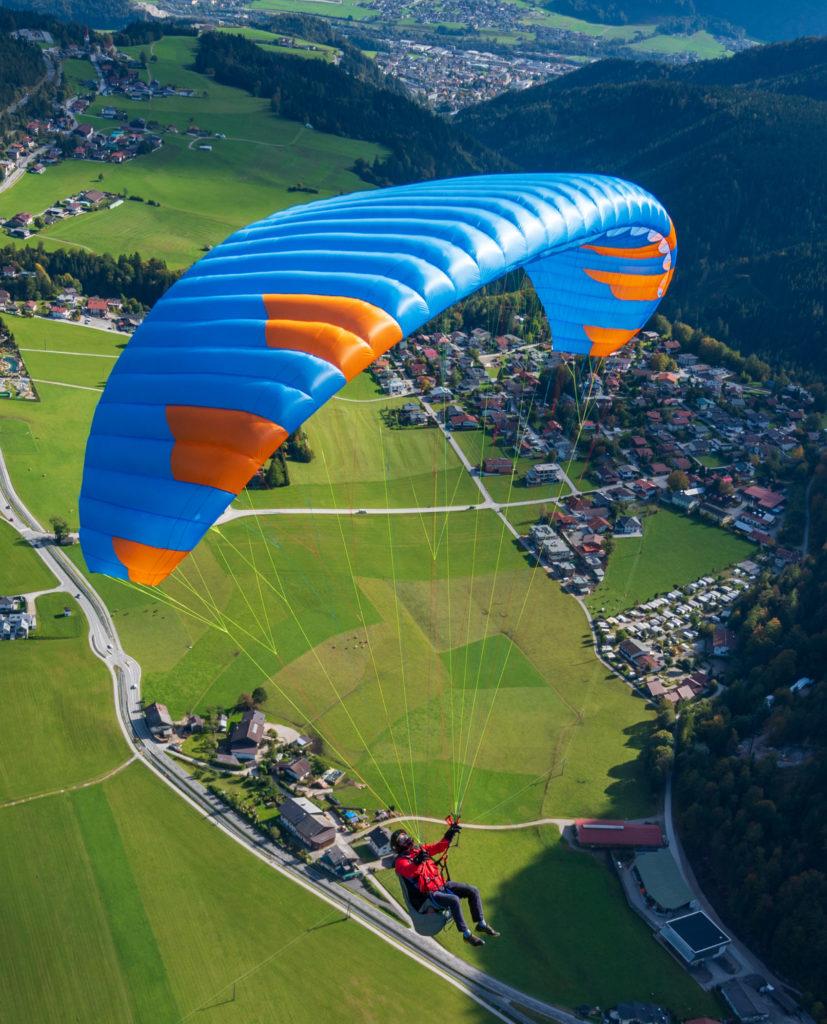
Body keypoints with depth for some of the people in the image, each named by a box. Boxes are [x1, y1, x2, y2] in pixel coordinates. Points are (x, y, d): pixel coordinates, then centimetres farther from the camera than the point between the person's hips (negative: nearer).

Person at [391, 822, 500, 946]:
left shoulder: (420, 848, 12)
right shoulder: (401, 861, -9)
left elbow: (438, 847, 11)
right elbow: (409, 871, -29)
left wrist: (448, 835, -4)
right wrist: (418, 862, -48)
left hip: (442, 884, 8)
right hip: (428, 896, -7)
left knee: (473, 891, 0)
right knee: (454, 900, -32)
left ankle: (481, 923, 11)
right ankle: (467, 934, -19)